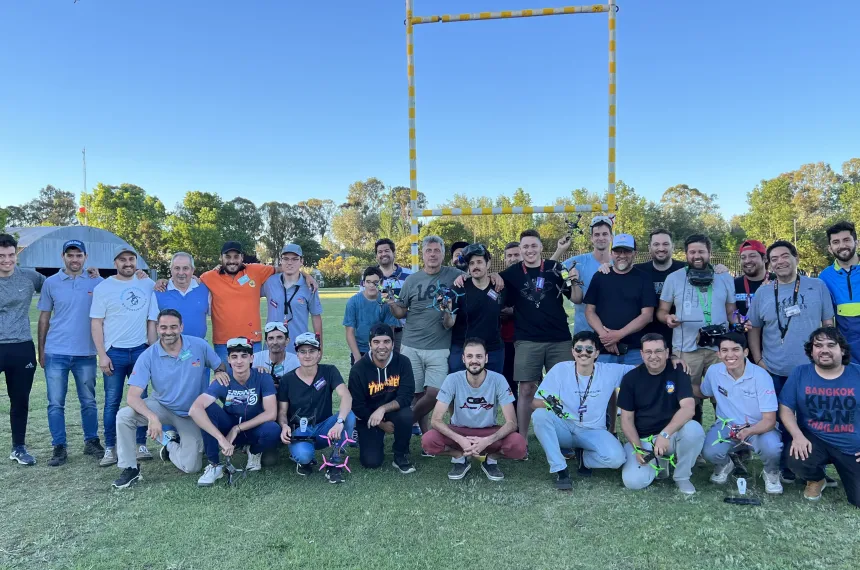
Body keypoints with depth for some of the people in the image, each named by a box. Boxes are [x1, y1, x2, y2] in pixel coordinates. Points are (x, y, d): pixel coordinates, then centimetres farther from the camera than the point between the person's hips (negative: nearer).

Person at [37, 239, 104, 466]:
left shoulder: (97, 283, 1)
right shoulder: (51, 283, 2)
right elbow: (44, 318, 7)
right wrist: (41, 351, 5)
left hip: (86, 354, 0)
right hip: (56, 353, 0)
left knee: (89, 402, 10)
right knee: (55, 403, 4)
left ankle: (91, 442, 23)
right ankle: (59, 448, 13)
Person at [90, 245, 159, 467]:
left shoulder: (147, 285, 6)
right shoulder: (103, 287, 0)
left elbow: (152, 320, 9)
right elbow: (96, 323, -2)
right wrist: (102, 355, -9)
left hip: (141, 351, 2)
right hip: (114, 352, -2)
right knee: (112, 402, 4)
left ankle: (141, 445, 15)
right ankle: (110, 449, 13)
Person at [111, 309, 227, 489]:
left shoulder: (200, 346, -16)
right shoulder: (148, 356, -18)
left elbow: (220, 366, 0)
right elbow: (132, 396, -23)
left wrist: (220, 372, -26)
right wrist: (152, 417, -40)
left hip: (191, 414, 0)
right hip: (161, 407, 0)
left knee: (191, 467, -11)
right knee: (124, 415, -28)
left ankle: (171, 444, 24)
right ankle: (130, 468, -7)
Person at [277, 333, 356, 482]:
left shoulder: (329, 371, -7)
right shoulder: (288, 380, -3)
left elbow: (346, 396, -22)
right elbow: (282, 411, 0)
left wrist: (339, 422, -41)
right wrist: (284, 426, -24)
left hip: (323, 429, 1)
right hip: (299, 431, -1)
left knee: (349, 416, -29)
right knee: (303, 454, -36)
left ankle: (335, 465, -12)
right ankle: (303, 461, 5)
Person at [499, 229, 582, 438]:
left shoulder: (556, 268, 2)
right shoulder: (512, 273, 2)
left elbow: (577, 299, 5)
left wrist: (575, 282, -14)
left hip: (559, 340, 1)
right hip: (527, 341, -1)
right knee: (526, 390, 0)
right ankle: (521, 440, 9)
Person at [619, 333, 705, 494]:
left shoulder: (678, 373, -7)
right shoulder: (631, 378, -4)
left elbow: (689, 408, -22)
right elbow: (626, 419, -2)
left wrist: (665, 434, -35)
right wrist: (638, 448, -17)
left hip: (671, 434, 0)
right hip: (641, 439, 0)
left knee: (694, 429, -33)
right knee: (633, 481, -24)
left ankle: (682, 477, -6)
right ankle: (660, 462, 11)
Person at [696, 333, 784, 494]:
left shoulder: (761, 376, -21)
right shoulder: (713, 371, -10)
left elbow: (769, 420, -20)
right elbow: (703, 393, 14)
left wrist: (748, 431, -41)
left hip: (757, 427, -2)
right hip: (726, 425, 2)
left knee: (772, 448, -35)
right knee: (709, 452, -28)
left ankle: (771, 473, 4)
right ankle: (724, 465, 13)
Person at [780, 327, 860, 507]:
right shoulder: (800, 374, -5)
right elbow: (786, 408, -3)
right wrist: (798, 436, -19)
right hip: (814, 440, 0)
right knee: (797, 462, -32)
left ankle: (844, 470, 29)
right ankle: (816, 480, 8)